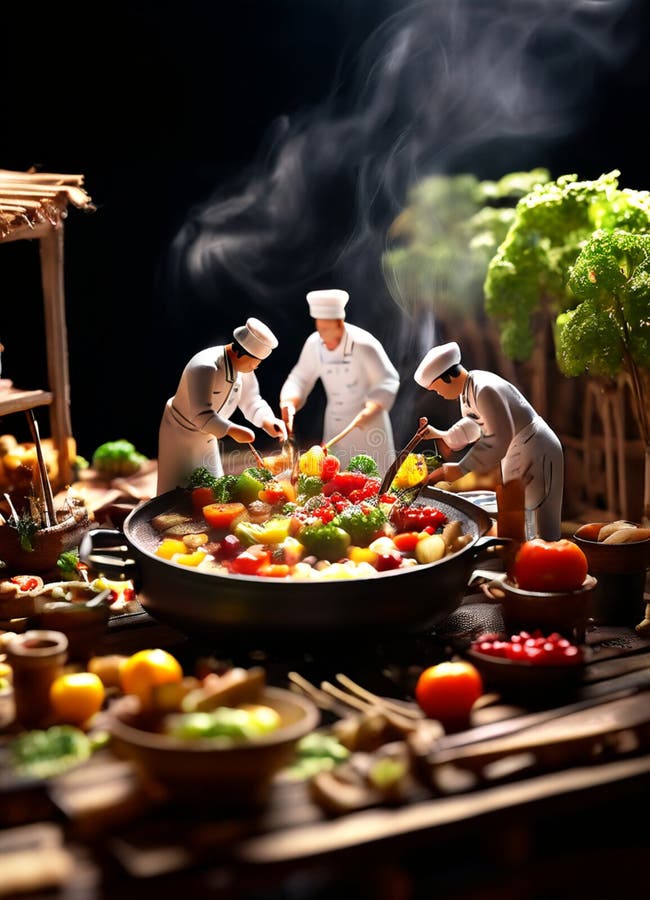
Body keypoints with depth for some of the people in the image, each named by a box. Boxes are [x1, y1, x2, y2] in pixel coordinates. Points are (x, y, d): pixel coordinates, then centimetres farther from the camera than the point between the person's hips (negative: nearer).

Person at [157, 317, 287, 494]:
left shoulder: (244, 366, -8)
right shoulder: (205, 367, -34)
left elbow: (251, 402, 1)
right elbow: (201, 414, -39)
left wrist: (269, 422, -17)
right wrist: (231, 430, -46)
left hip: (207, 437, 8)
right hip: (181, 433, -8)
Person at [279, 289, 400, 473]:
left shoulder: (363, 344, -22)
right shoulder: (314, 343, -8)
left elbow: (388, 381, -21)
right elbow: (301, 378, 0)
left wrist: (370, 411, -37)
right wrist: (288, 403, -20)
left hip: (367, 420, -4)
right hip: (335, 422, 5)